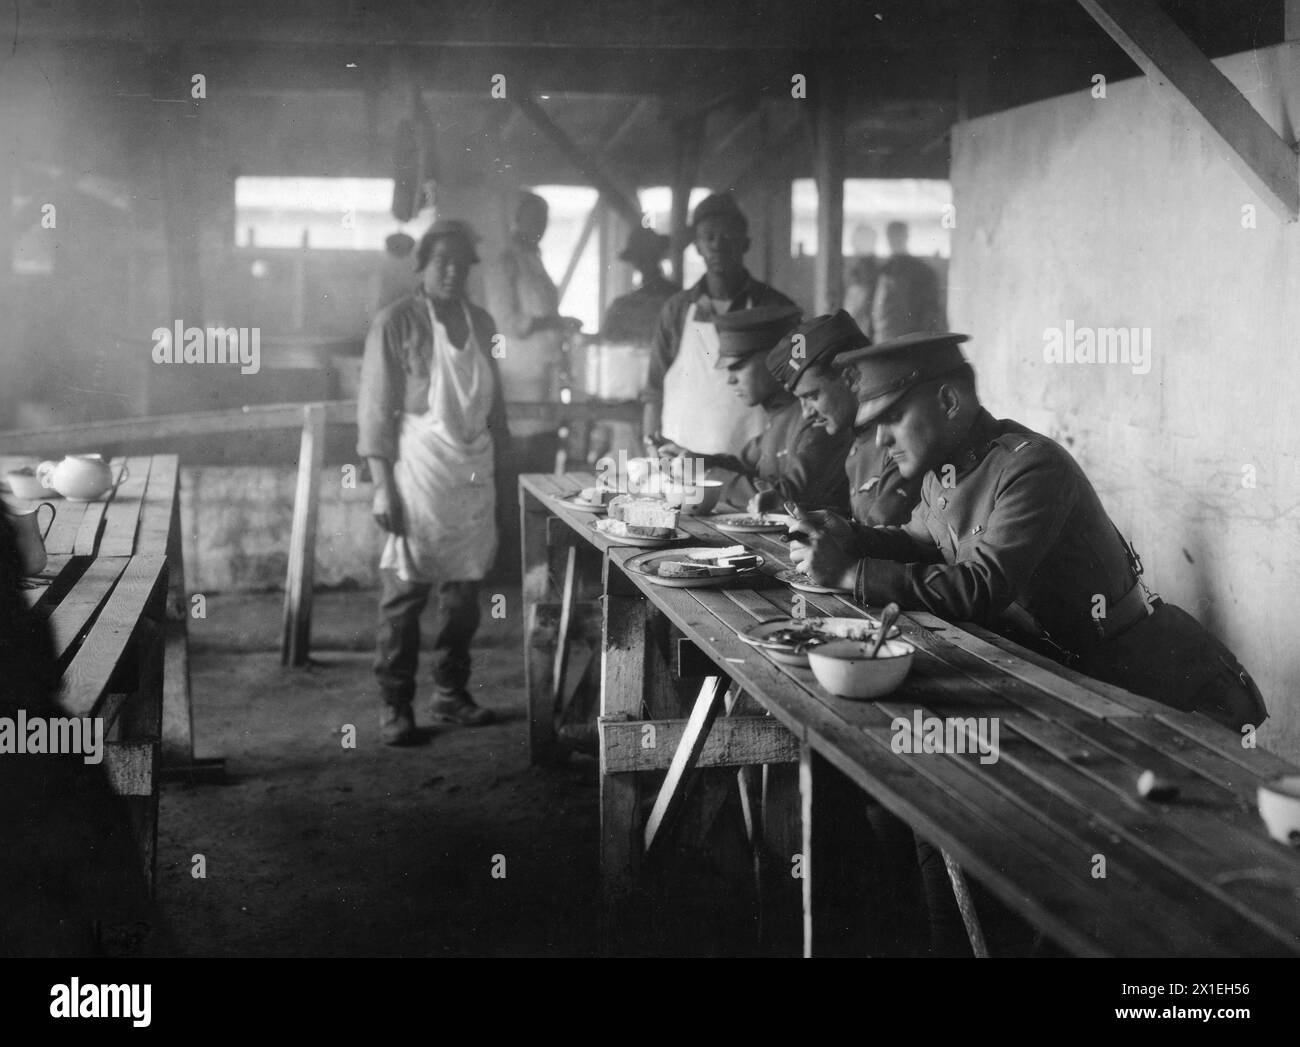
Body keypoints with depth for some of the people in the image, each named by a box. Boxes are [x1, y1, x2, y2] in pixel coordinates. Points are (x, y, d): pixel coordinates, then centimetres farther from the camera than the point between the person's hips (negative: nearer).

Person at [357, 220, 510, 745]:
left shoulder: (480, 322, 11)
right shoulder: (397, 322, -6)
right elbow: (376, 411, -8)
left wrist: (497, 472, 14)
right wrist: (383, 486, -12)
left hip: (475, 472, 6)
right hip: (419, 469, -5)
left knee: (465, 589, 9)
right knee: (406, 591, -4)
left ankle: (451, 693, 21)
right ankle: (395, 706, 4)